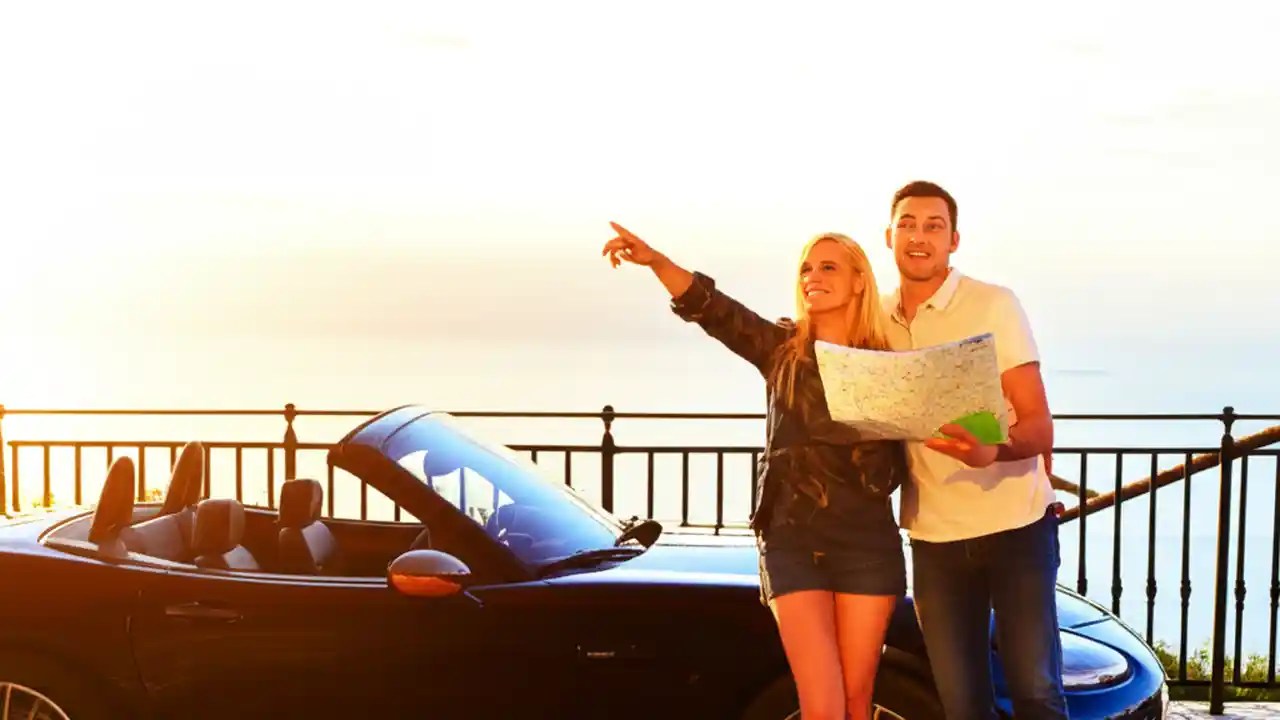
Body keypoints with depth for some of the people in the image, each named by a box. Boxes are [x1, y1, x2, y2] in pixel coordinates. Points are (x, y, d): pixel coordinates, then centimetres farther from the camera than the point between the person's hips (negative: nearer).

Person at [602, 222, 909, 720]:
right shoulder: (782, 349, 5)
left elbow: (902, 462, 6)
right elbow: (708, 306, -11)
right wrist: (654, 261, -26)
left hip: (869, 545, 1)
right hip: (793, 542, 0)